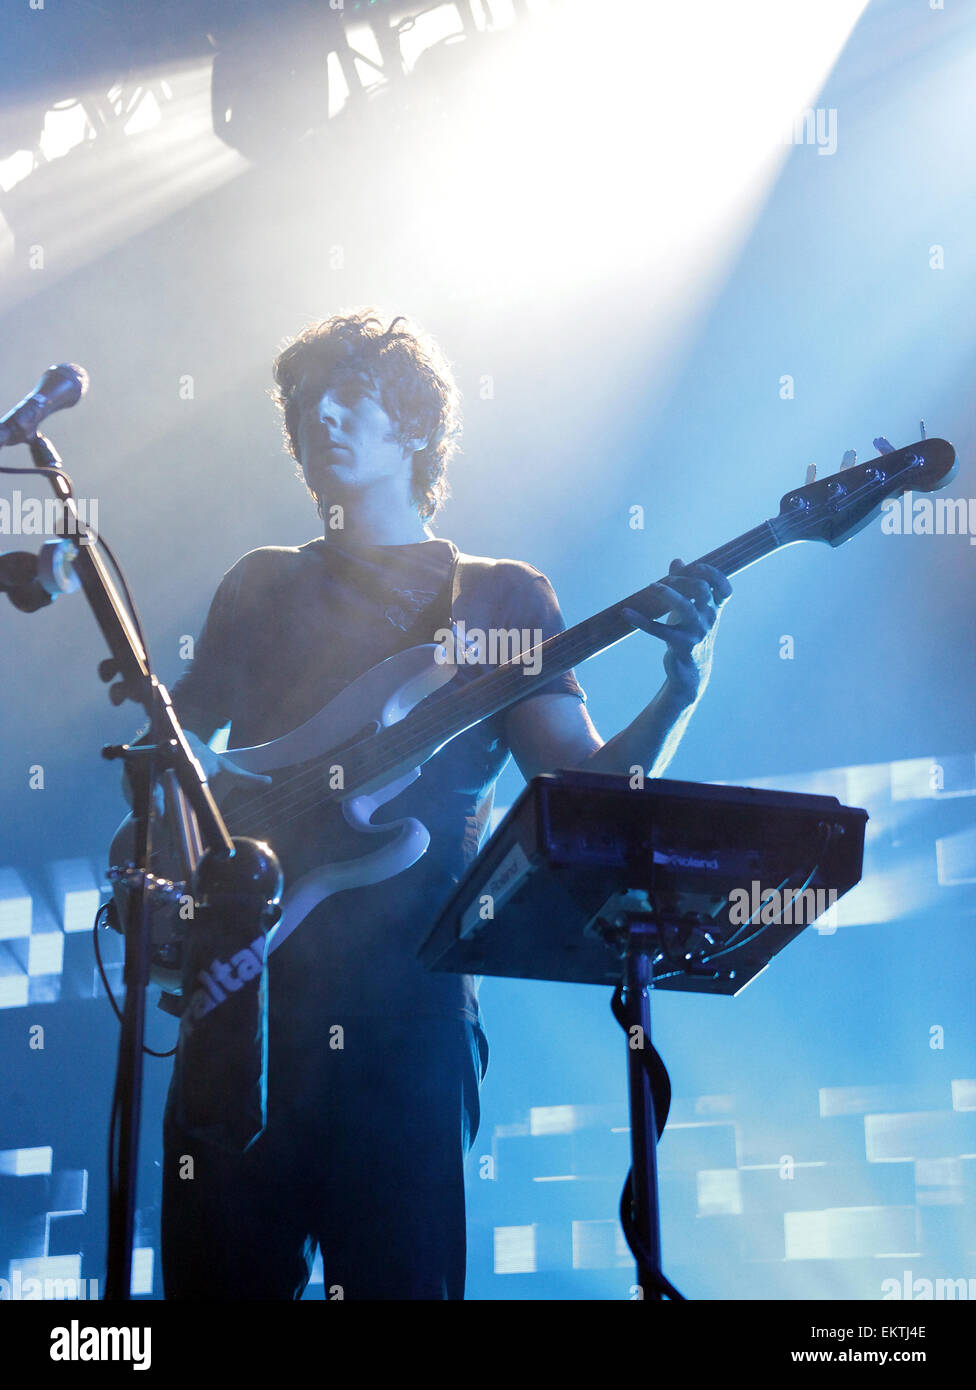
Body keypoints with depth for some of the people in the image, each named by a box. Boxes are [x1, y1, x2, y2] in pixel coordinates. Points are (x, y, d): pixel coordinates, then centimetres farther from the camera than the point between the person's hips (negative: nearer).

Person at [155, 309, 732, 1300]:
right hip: (243, 986, 3)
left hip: (404, 1004, -2)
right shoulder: (261, 586, 16)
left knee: (400, 1274, 0)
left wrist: (680, 693, -17)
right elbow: (178, 736, 20)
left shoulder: (502, 597, 8)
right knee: (218, 1274, 4)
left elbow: (587, 792, 0)